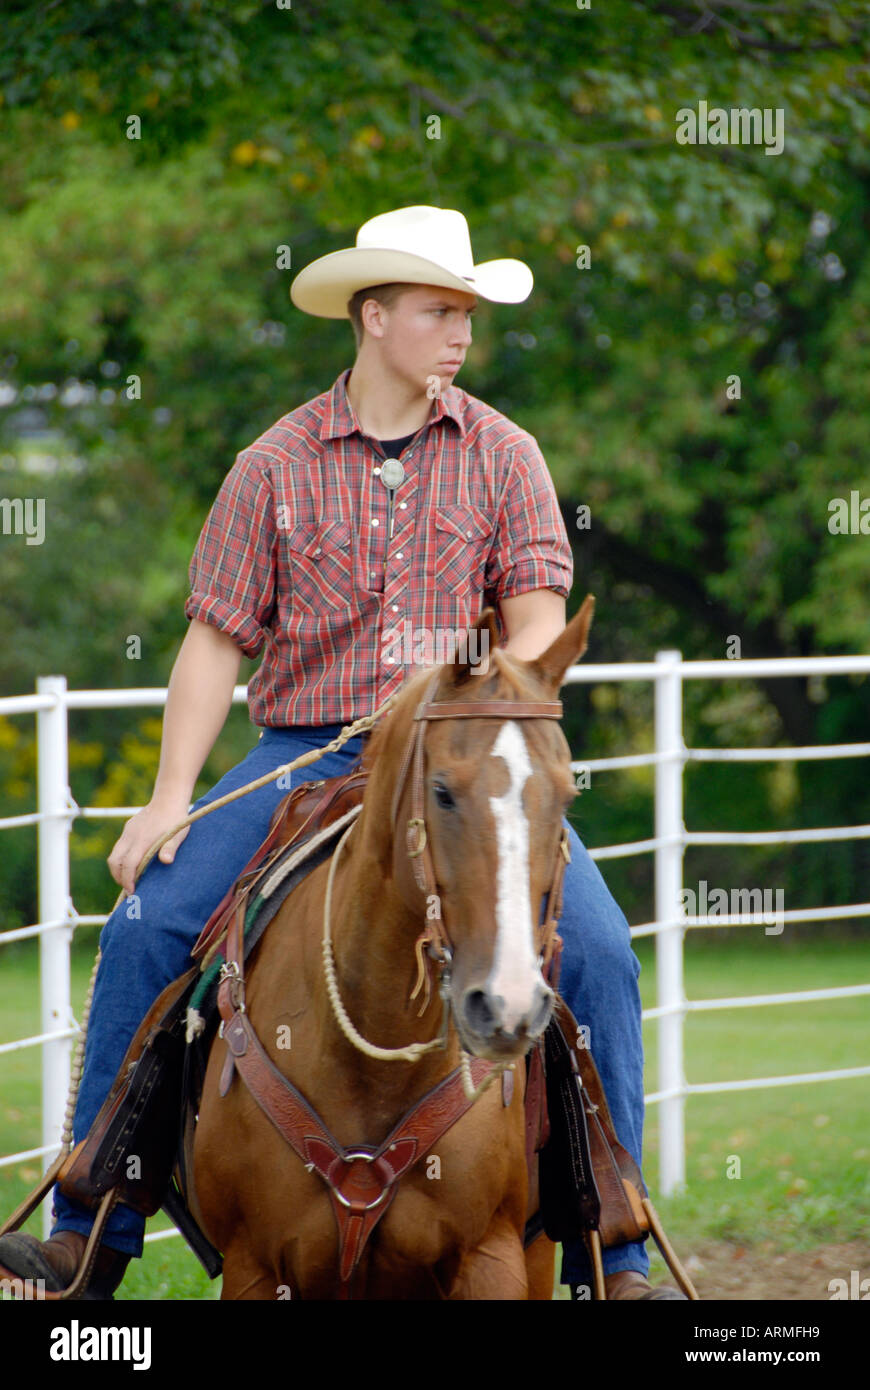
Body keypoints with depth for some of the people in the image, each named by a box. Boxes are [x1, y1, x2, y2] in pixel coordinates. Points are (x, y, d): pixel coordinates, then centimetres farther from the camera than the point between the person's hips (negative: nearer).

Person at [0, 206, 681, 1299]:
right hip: (303, 756, 0)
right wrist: (170, 796, -7)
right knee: (144, 931, -17)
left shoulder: (501, 455, 5)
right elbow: (215, 639, 3)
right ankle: (90, 1236, -8)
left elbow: (538, 622, -1)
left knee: (597, 950, -20)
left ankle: (611, 1257, -11)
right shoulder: (275, 467, 4)